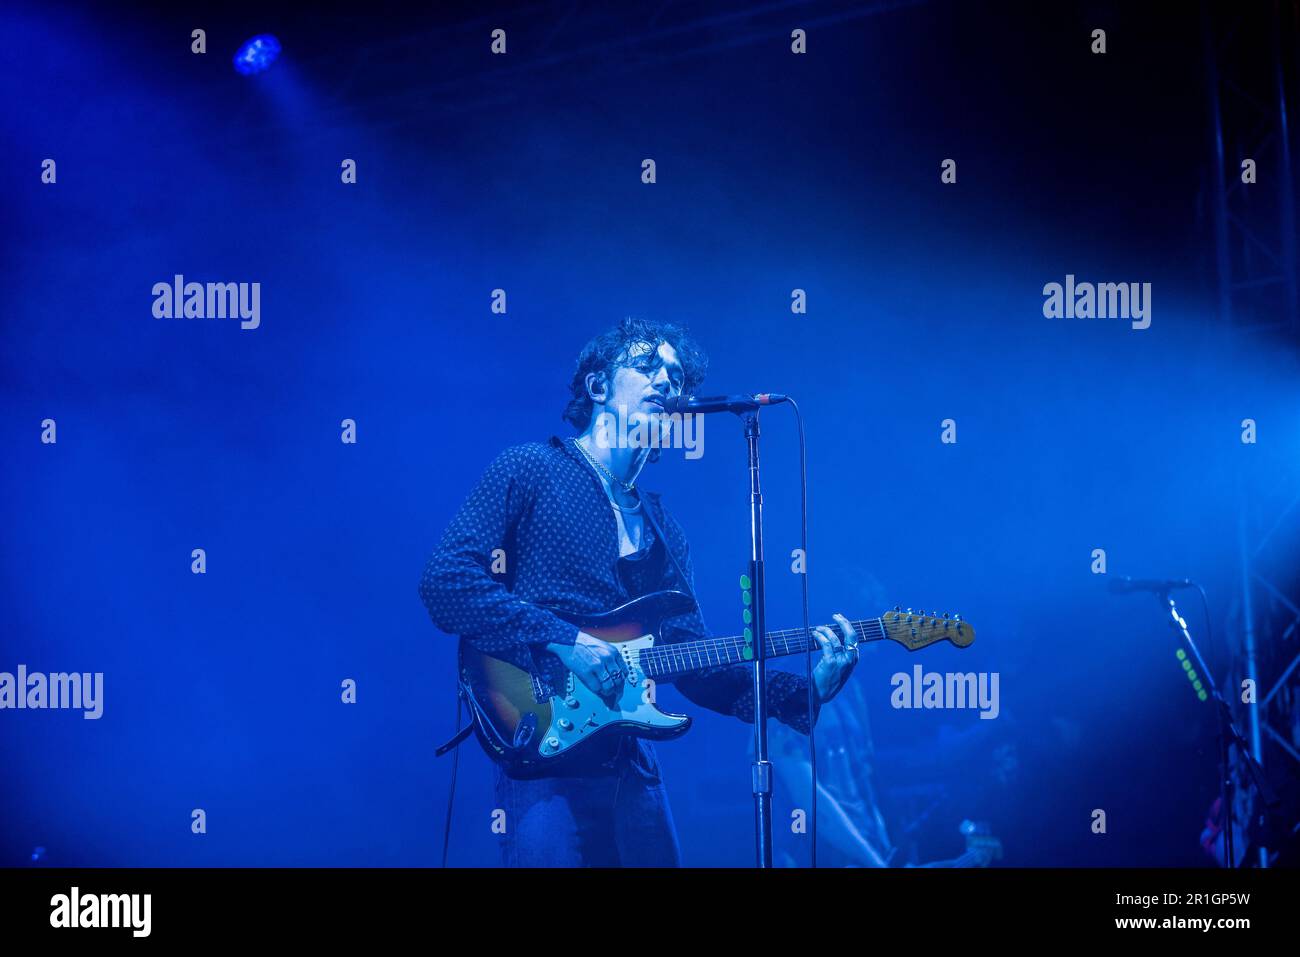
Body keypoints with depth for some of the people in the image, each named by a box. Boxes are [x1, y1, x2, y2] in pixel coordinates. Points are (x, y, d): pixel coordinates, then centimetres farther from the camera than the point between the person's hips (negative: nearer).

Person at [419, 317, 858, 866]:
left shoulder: (662, 529, 19)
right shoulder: (528, 471, 1)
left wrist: (803, 692, 1)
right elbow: (445, 579, -11)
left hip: (633, 764, 6)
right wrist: (564, 641, -17)